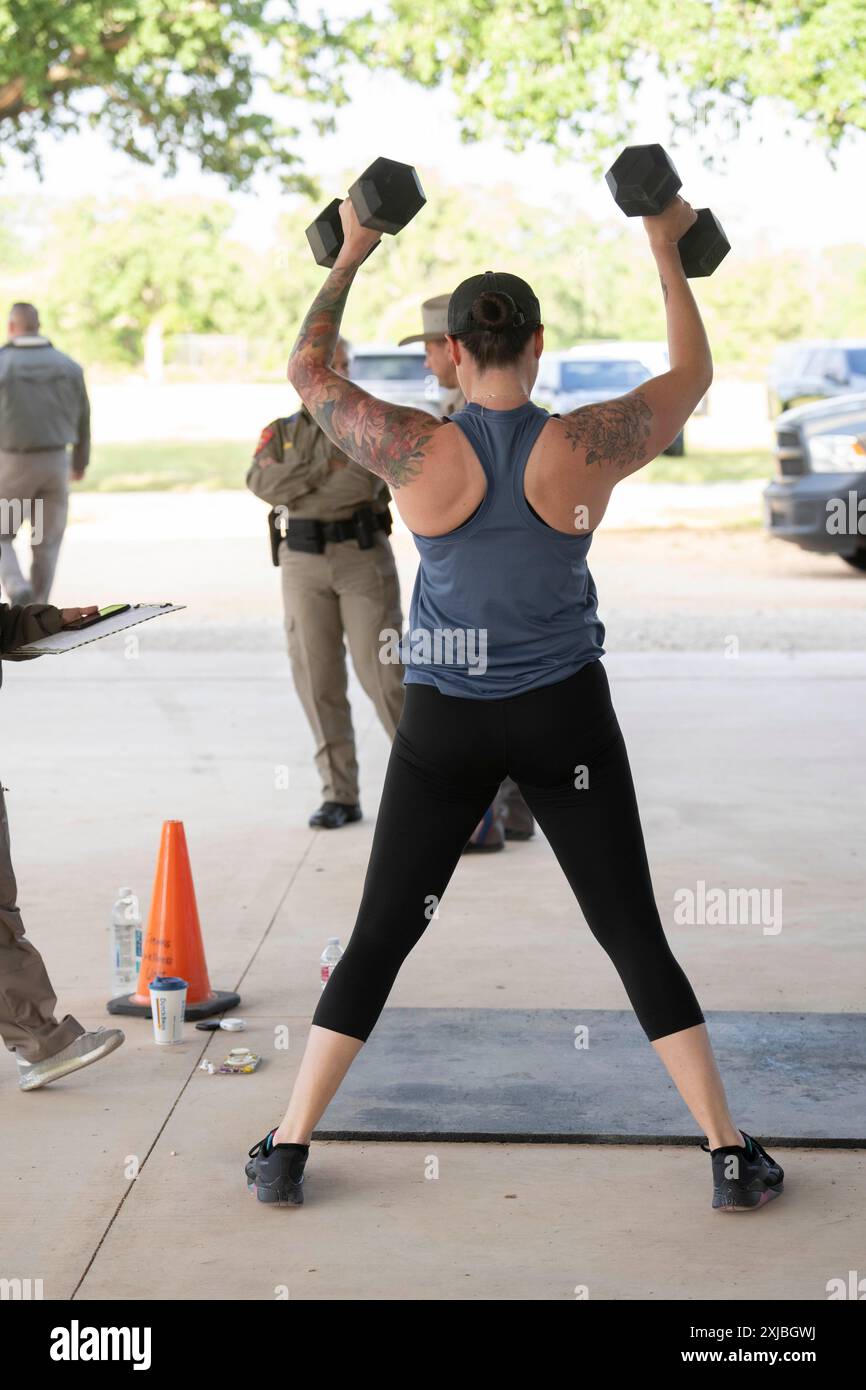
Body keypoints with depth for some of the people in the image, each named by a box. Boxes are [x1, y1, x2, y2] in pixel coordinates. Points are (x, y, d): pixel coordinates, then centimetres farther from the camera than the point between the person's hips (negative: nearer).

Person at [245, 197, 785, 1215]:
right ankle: (731, 1157, 11)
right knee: (636, 938, 9)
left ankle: (286, 1153, 15)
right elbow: (693, 375, 8)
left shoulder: (417, 452, -13)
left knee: (379, 939, 11)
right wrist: (666, 251, 18)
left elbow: (306, 370, 4)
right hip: (564, 716, 0)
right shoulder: (590, 446, -12)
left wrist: (351, 255, 14)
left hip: (445, 723, 0)